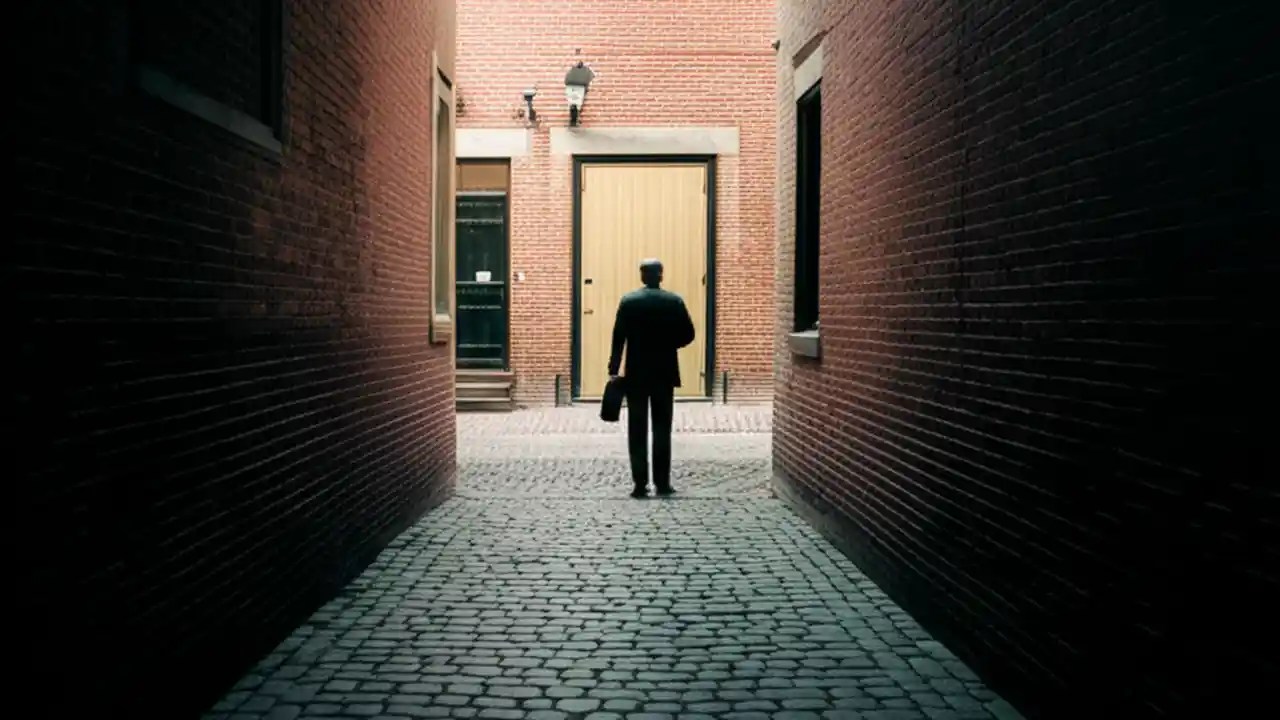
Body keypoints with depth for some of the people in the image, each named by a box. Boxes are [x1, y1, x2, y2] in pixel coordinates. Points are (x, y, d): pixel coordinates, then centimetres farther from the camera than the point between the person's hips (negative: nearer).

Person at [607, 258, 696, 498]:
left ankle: (641, 483, 1)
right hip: (664, 374, 1)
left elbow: (618, 338, -6)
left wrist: (613, 370, -2)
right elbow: (688, 334, -1)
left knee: (637, 430, 3)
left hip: (636, 375, -1)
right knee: (662, 429, 6)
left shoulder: (628, 300, -3)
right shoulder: (675, 301, -2)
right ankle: (662, 482, 5)